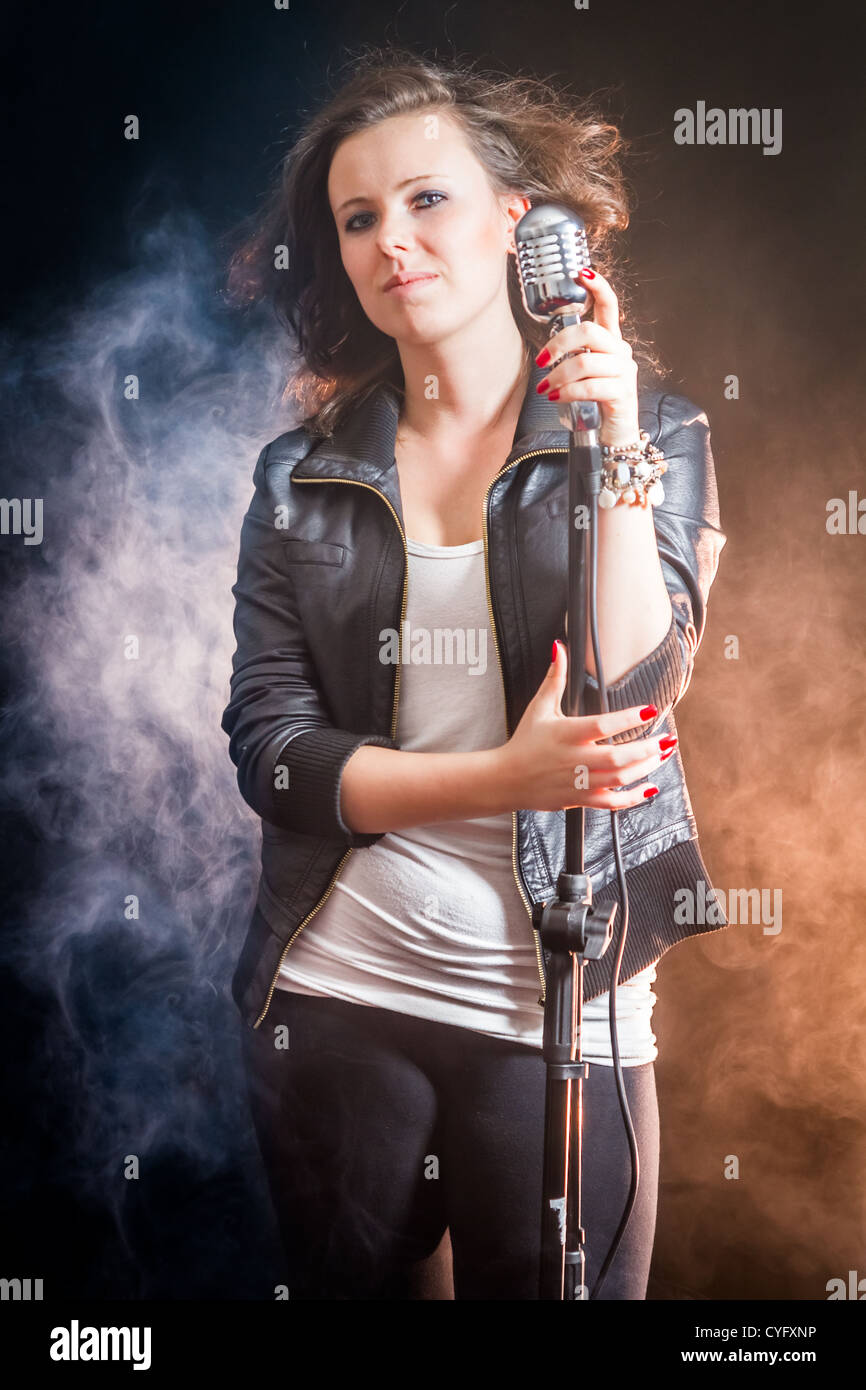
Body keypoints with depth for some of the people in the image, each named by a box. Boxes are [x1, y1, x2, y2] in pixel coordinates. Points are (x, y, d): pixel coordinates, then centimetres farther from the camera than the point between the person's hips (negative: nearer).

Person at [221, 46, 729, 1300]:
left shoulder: (654, 431, 0)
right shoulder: (303, 477, 3)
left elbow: (629, 710, -12)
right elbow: (269, 750, -4)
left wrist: (614, 452, -19)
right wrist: (507, 776, -17)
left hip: (560, 1013, -1)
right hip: (333, 998, 2)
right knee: (344, 1286, 17)